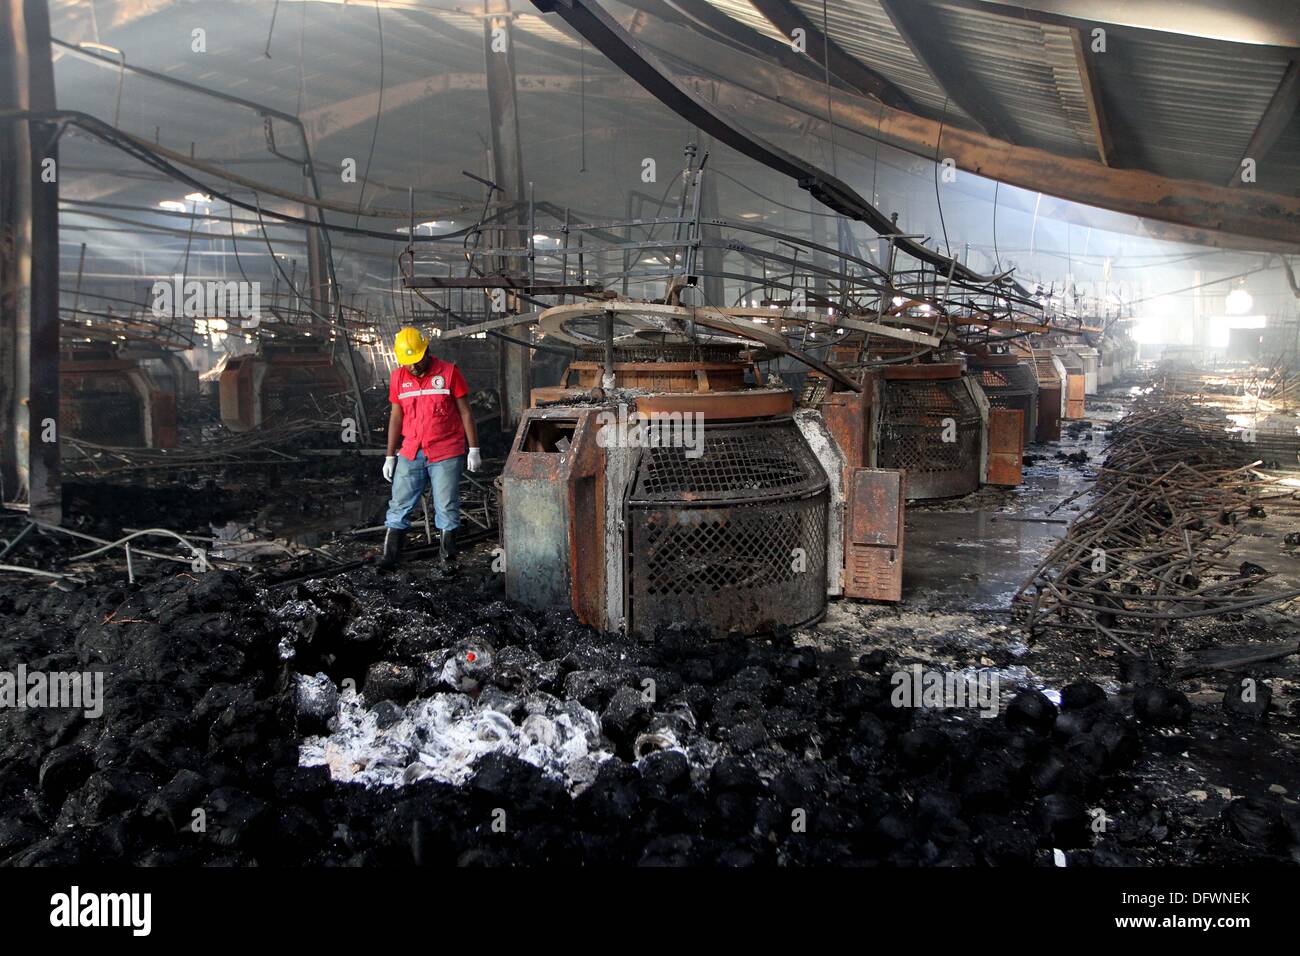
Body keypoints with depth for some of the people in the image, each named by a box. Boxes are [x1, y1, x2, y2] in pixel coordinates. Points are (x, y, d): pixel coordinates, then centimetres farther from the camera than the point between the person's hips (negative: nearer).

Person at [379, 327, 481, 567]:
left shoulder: (449, 373, -5)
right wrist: (390, 456, 11)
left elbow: (465, 413, -1)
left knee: (447, 507, 0)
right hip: (410, 454, 3)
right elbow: (396, 417, 11)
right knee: (399, 505, 2)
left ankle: (447, 549, 12)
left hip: (446, 455, -3)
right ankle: (390, 554, 6)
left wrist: (474, 450, -3)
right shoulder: (398, 377, 6)